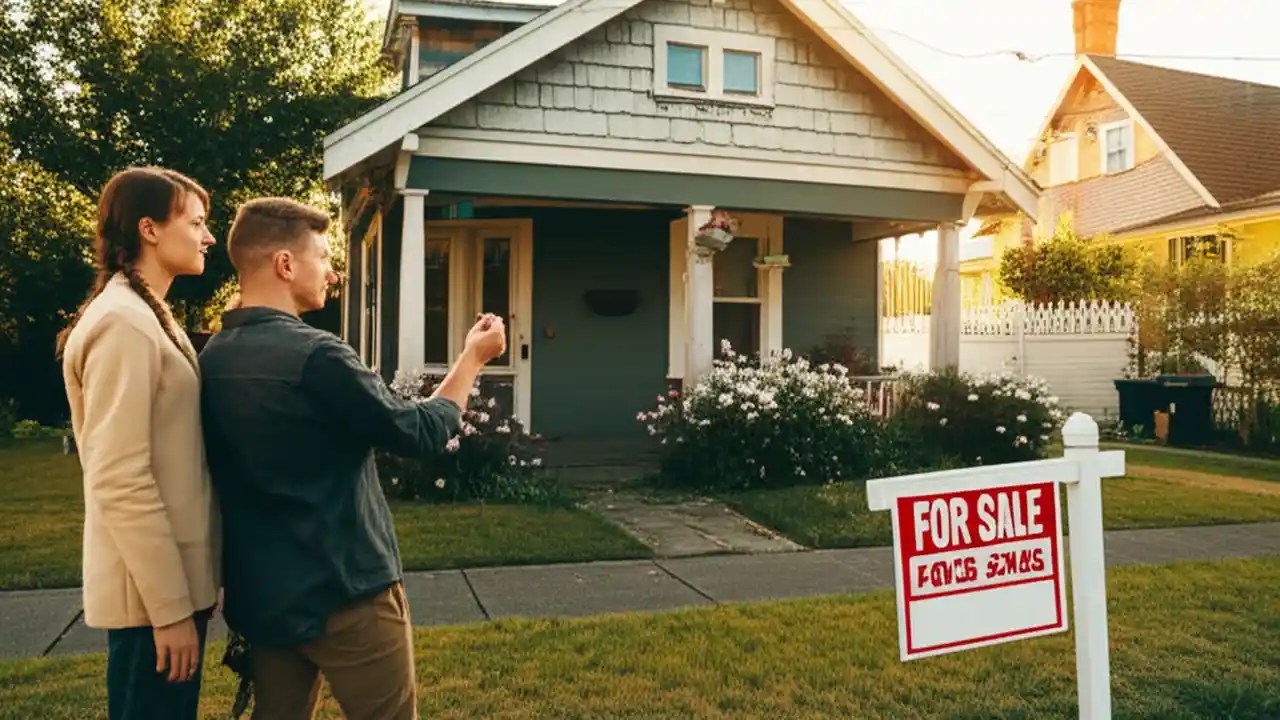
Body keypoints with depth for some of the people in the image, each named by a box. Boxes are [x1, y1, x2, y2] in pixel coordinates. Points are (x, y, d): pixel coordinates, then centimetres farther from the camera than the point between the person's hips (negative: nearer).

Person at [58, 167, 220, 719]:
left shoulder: (144, 317, 14)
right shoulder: (123, 324, -17)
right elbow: (121, 483, -23)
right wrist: (171, 607, -21)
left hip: (170, 580, 9)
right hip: (152, 590, -9)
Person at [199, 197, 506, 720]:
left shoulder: (212, 358, 3)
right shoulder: (313, 354, -21)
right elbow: (420, 434, -13)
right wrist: (473, 357, -2)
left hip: (260, 593, 8)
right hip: (344, 591, -7)